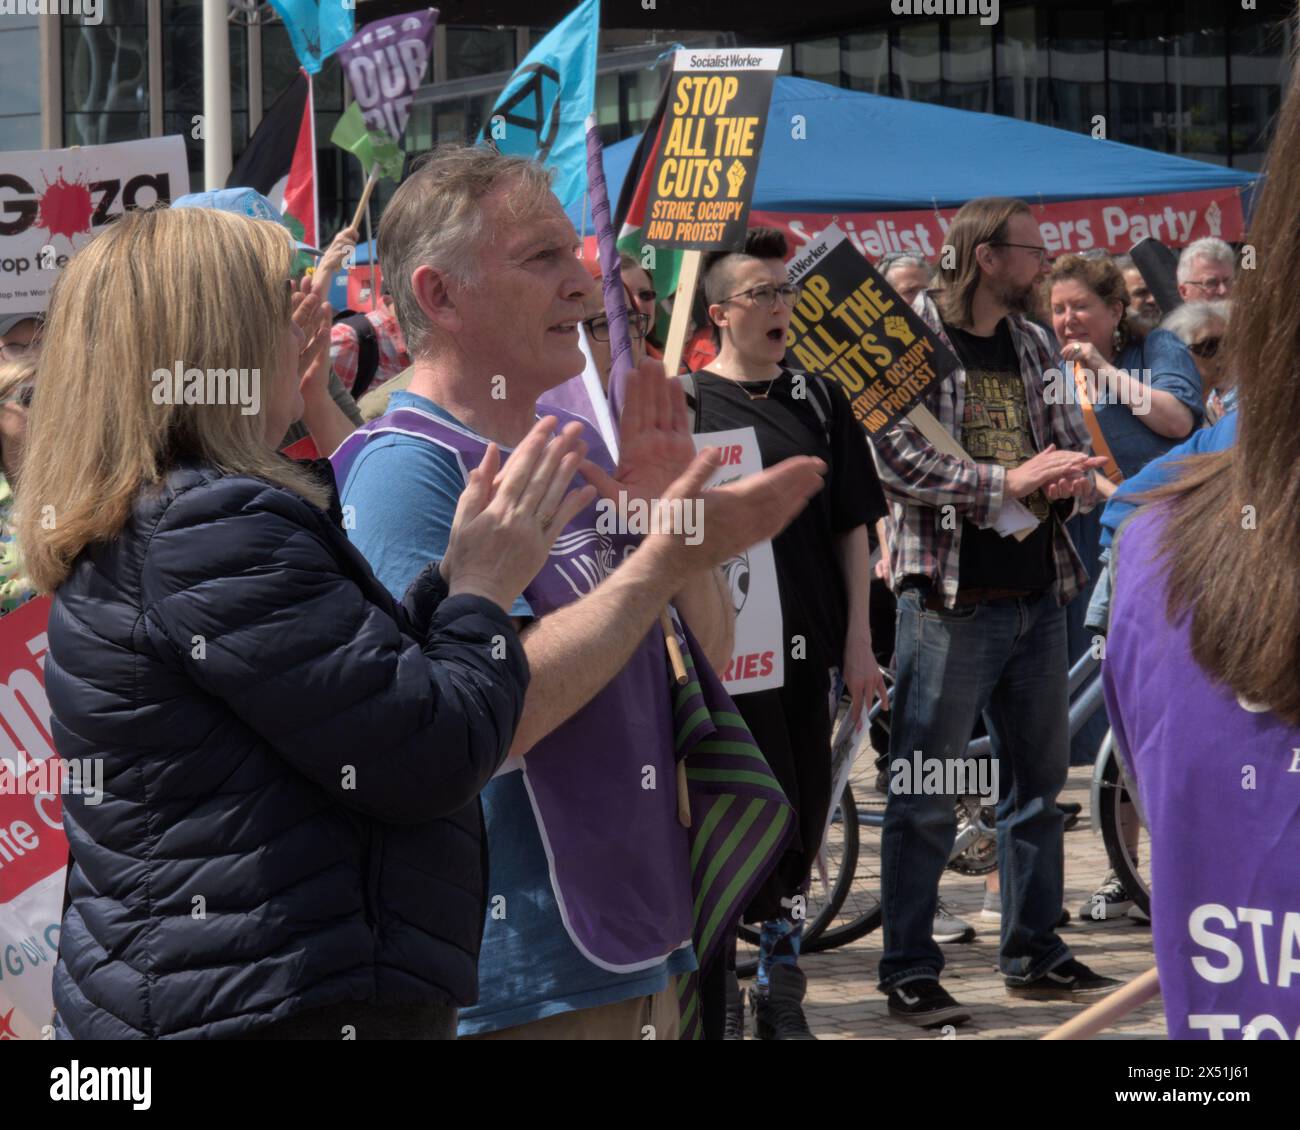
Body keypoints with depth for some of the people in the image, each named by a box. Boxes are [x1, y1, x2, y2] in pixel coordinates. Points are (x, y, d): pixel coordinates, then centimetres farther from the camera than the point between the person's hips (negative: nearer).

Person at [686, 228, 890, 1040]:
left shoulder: (819, 400, 10)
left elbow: (853, 529, 11)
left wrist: (859, 641, 5)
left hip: (812, 644, 4)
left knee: (804, 819, 8)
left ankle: (782, 999, 20)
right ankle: (719, 989, 8)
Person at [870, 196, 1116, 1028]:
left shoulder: (1036, 346, 12)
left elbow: (1074, 449, 13)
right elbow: (899, 465, -17)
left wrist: (1072, 479, -10)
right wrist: (1005, 481, -22)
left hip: (1037, 595, 7)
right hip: (950, 600, -7)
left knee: (1039, 780, 13)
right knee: (926, 797, -3)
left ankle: (1034, 954, 23)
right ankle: (910, 973, 4)